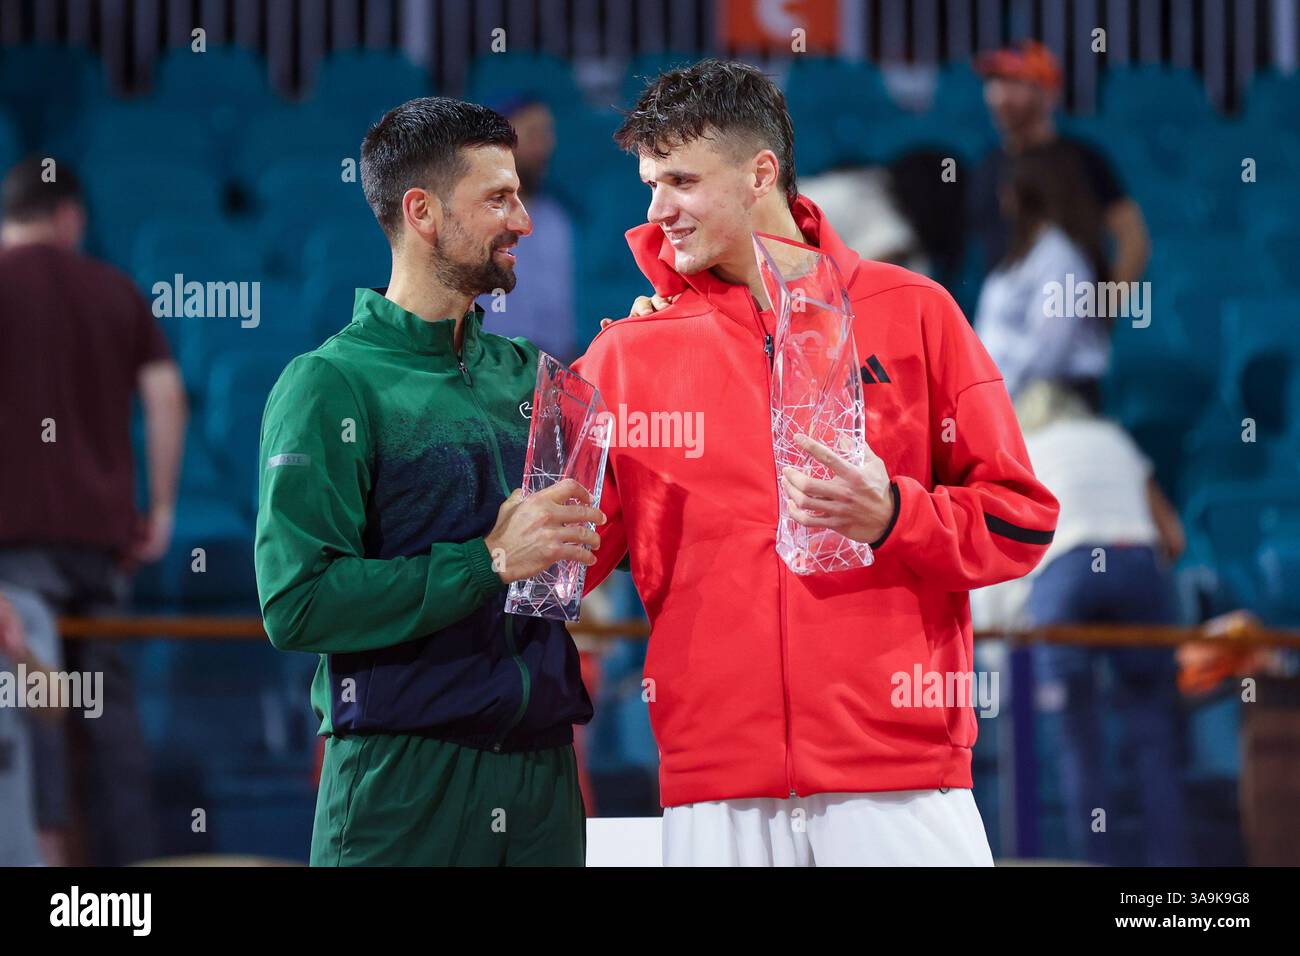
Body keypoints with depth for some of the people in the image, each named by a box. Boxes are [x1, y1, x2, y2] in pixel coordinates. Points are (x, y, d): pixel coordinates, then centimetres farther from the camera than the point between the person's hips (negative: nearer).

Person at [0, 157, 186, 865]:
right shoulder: (116, 292, 13)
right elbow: (167, 395, 5)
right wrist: (161, 507, 9)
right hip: (104, 527, 4)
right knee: (109, 702, 9)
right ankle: (129, 859, 6)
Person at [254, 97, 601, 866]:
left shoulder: (526, 372, 14)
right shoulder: (331, 385, -6)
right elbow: (296, 604, -16)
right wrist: (489, 562, -19)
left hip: (542, 769, 6)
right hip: (404, 776, -6)